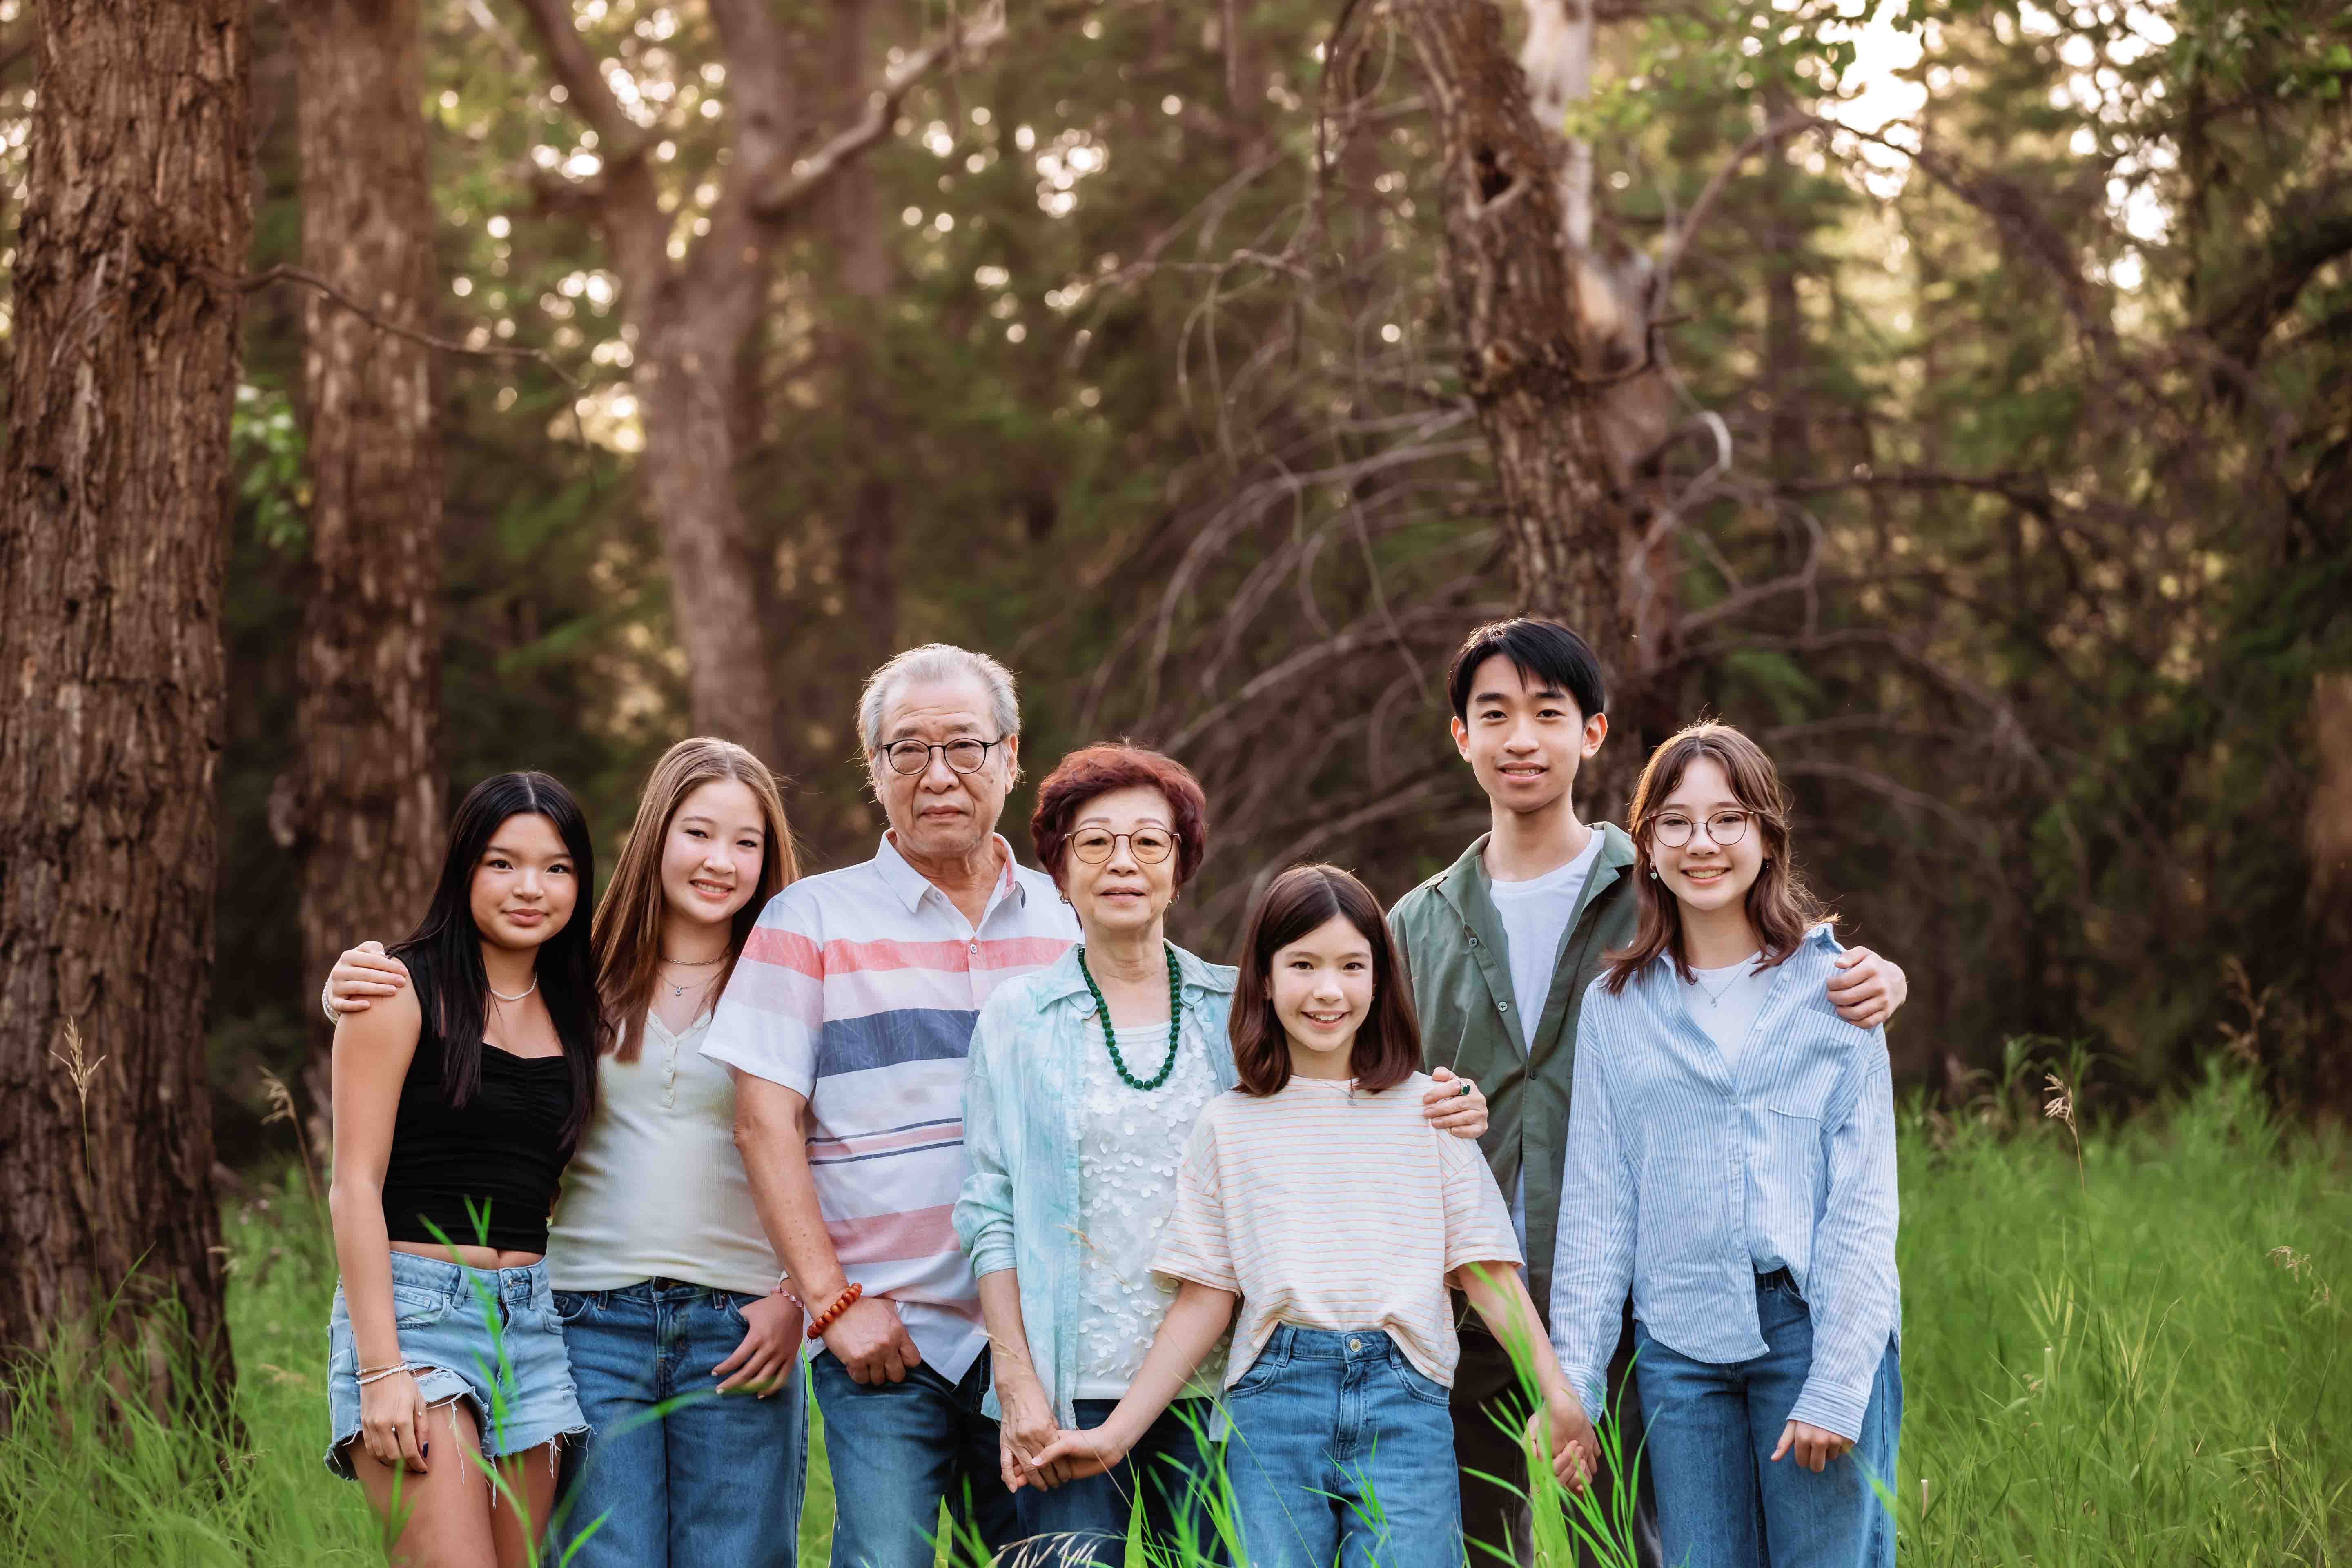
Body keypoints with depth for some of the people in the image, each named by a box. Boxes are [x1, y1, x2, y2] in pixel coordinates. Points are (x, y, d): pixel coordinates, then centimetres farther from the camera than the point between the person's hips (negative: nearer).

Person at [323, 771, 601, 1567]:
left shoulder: (577, 1013, 15)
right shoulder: (404, 990, -1)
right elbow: (355, 1185, -6)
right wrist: (381, 1369, -14)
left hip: (534, 1320, 5)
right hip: (413, 1307, -5)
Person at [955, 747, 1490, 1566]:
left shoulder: (1239, 1009, 7)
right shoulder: (1017, 1020, 5)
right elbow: (991, 1214, 3)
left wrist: (1443, 1117, -8)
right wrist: (1017, 1384, -6)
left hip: (1217, 1384, 1)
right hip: (1074, 1388, -1)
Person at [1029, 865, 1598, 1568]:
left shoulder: (1429, 1109, 8)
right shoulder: (1229, 1126, 10)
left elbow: (1486, 1270, 5)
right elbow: (1205, 1299, 10)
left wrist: (1557, 1397, -6)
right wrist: (1115, 1434, 5)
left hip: (1404, 1403, -1)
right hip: (1273, 1403, 1)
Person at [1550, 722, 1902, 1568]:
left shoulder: (1832, 986, 2)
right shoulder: (1615, 1005, 9)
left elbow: (1863, 1200, -2)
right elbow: (1597, 1205, 8)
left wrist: (1837, 1386, -9)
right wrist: (1571, 1382, 1)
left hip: (1813, 1328, -2)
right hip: (1678, 1340, 2)